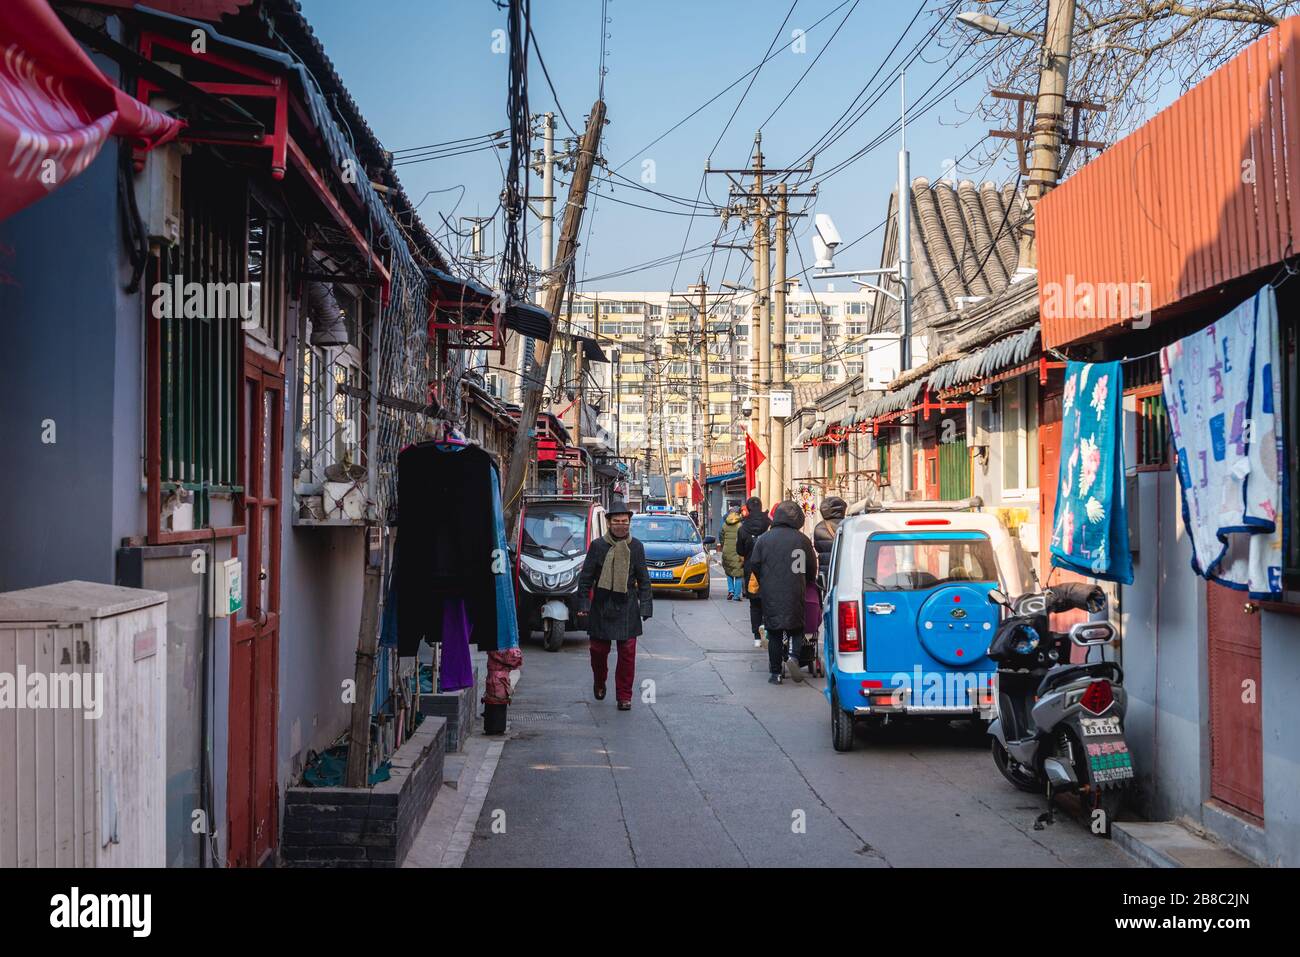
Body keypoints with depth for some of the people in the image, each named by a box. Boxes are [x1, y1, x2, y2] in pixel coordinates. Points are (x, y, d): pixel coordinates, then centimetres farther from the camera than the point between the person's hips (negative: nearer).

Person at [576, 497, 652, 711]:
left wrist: (645, 605, 2)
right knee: (599, 649, 6)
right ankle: (599, 683, 35)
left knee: (627, 652, -2)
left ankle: (624, 696, 7)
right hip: (601, 605, -1)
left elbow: (644, 579, 8)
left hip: (627, 607, 1)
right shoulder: (598, 545, -1)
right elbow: (585, 576, 3)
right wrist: (584, 603, -2)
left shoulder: (636, 547, 4)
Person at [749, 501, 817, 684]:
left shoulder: (764, 539, -1)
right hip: (795, 595, 0)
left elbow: (754, 564, 2)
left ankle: (775, 673, 7)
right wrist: (809, 583, 26)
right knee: (796, 629, 12)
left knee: (774, 634, 7)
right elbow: (812, 566, 6)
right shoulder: (802, 539, -1)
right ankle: (794, 657, -13)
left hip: (770, 595, 0)